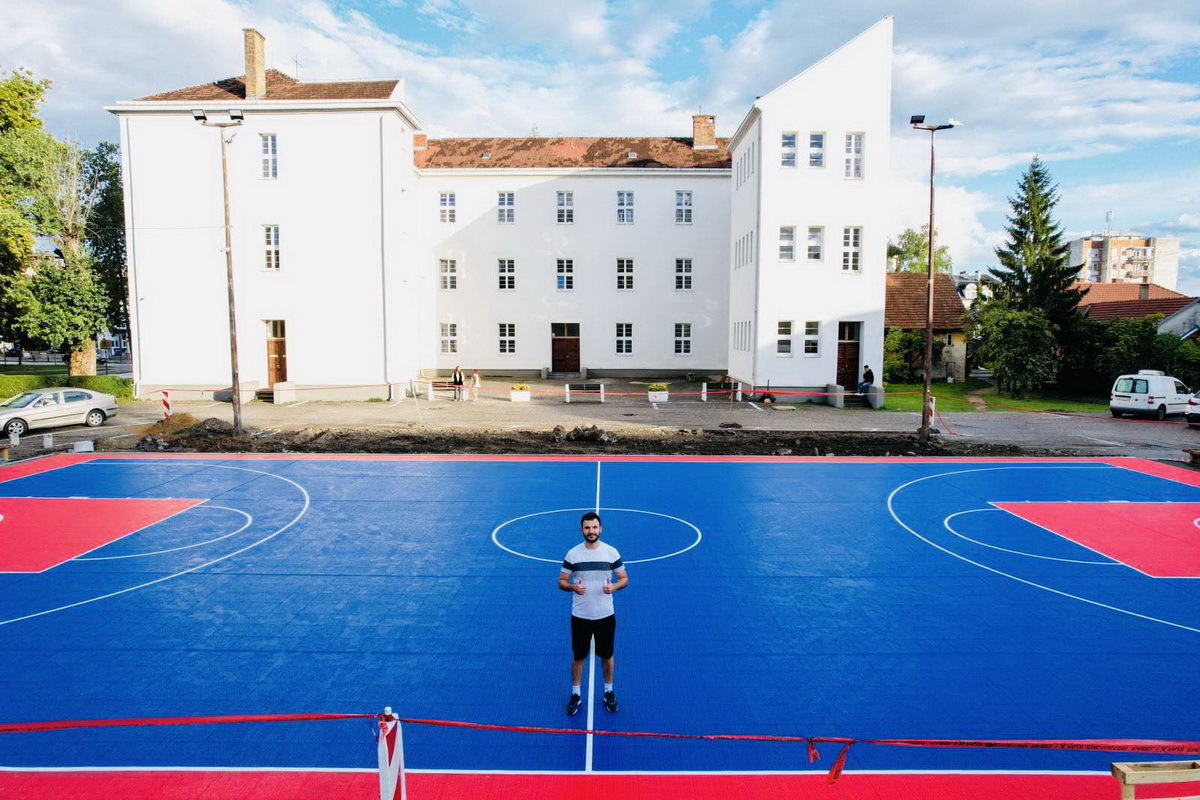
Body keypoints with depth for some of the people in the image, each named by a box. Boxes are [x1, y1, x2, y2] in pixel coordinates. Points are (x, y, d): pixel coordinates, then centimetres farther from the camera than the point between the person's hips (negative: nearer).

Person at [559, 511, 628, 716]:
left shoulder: (611, 552, -6)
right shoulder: (572, 554, -7)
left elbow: (624, 578, 2)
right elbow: (561, 582, -1)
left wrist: (613, 587, -20)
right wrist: (574, 587, -23)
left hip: (605, 616, 0)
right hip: (580, 617, 0)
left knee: (606, 655, 14)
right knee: (578, 656, 11)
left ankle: (608, 691, 35)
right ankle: (575, 694, 29)